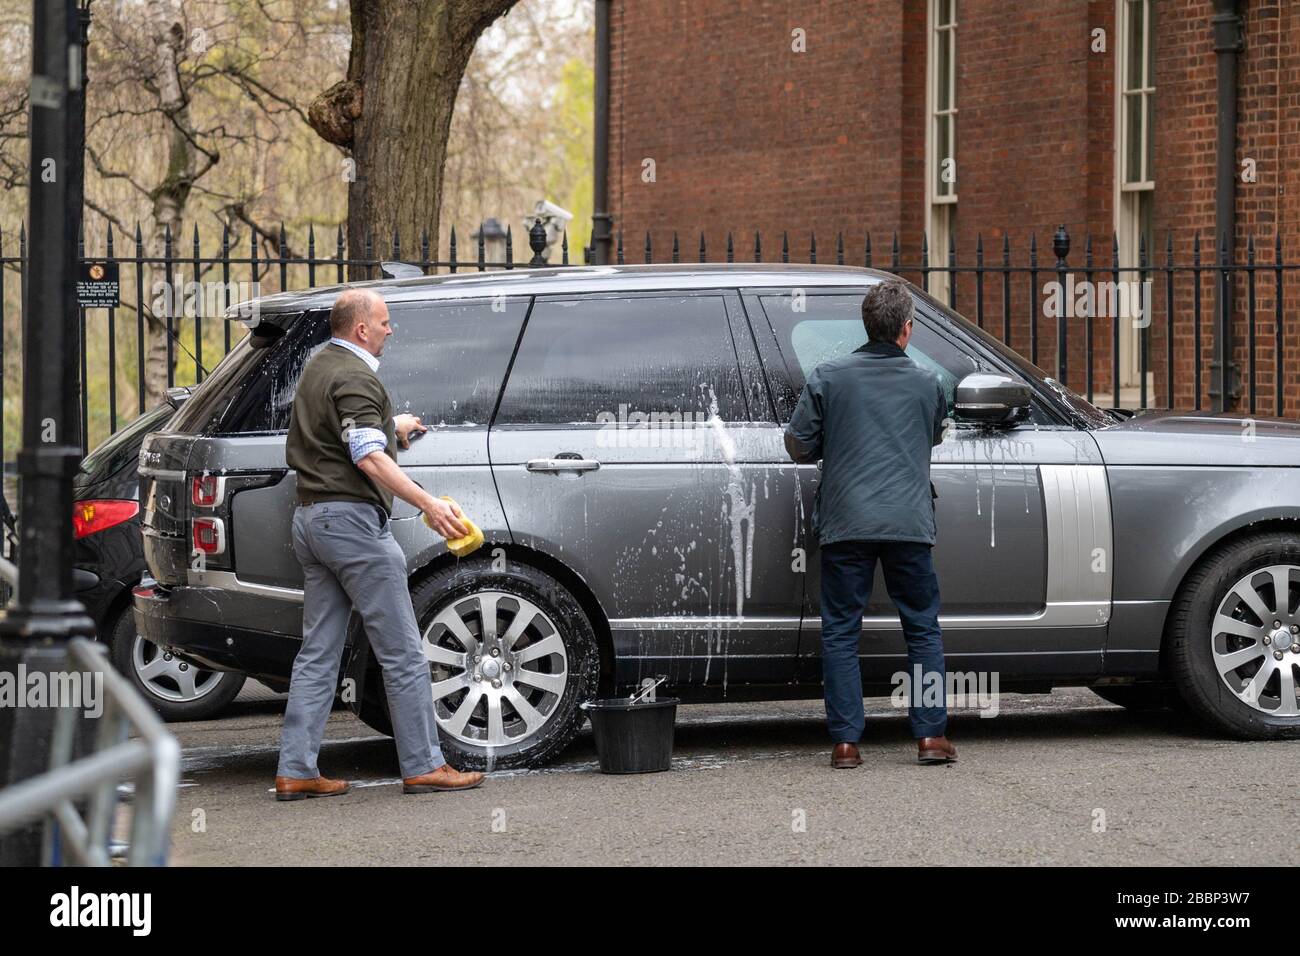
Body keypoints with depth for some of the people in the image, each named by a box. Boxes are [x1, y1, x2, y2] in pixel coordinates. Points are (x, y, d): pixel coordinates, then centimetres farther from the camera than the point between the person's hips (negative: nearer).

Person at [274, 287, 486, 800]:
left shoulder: (317, 367, 18)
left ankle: (296, 771, 5)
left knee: (318, 652, 9)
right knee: (402, 652, -4)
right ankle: (423, 765, -1)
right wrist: (427, 503, -33)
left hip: (311, 517, 10)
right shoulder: (354, 377, -13)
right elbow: (369, 458, -25)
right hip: (352, 518, -10)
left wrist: (391, 425, 50)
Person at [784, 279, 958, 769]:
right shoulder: (927, 384, 6)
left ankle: (845, 742, 1)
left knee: (841, 632, 5)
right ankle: (931, 735, 7)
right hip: (910, 523, 1)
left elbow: (799, 446, 2)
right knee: (923, 627, 12)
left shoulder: (828, 378, 0)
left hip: (845, 524, -1)